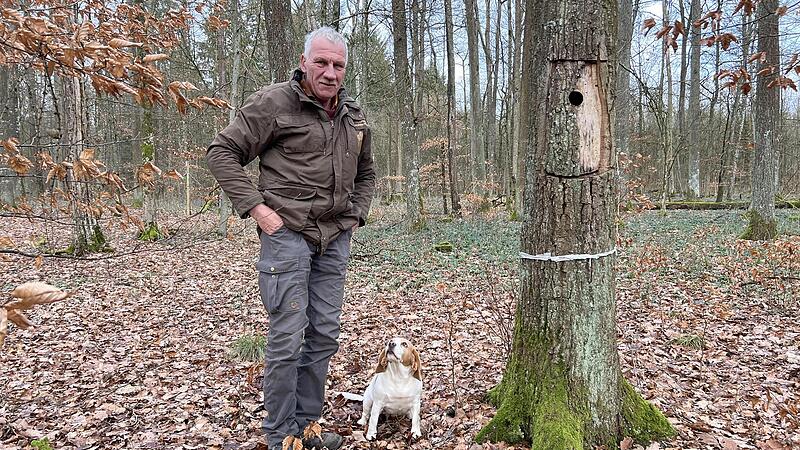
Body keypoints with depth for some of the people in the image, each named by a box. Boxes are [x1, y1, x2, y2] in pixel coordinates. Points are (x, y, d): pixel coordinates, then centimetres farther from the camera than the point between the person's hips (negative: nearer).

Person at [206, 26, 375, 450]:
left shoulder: (354, 116, 13)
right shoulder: (273, 102, -7)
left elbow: (365, 173, 26)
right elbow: (222, 151, -6)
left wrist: (356, 214, 12)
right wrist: (256, 208, -13)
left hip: (335, 238, 6)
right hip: (287, 233, -6)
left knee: (324, 335, 10)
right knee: (287, 336, -4)